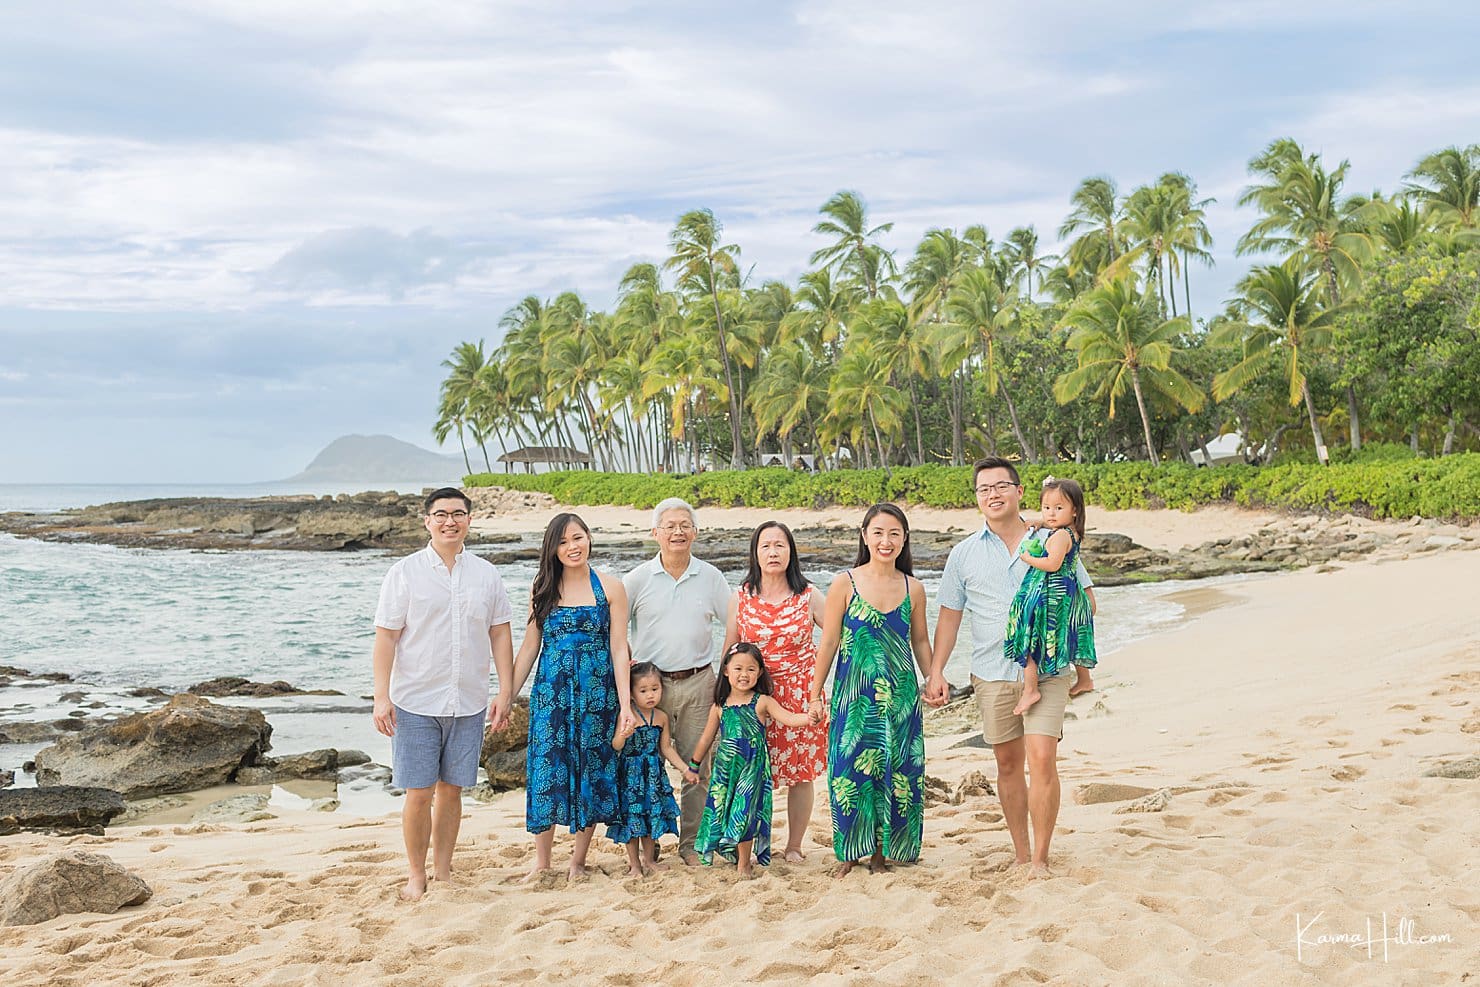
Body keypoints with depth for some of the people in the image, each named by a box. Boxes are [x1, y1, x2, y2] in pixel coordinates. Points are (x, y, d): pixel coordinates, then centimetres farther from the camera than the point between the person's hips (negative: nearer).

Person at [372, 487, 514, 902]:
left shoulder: (486, 575, 7)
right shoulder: (404, 573, -1)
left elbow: (500, 635, 10)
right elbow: (385, 637, -3)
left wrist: (506, 692, 4)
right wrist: (381, 697, -10)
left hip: (468, 704, 3)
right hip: (416, 703, -2)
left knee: (451, 789, 9)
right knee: (419, 793, -1)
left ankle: (443, 871, 21)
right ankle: (416, 875, 14)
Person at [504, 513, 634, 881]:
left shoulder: (610, 587, 0)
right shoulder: (543, 590, 6)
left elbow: (619, 649, -2)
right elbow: (529, 647, 10)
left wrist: (625, 705, -8)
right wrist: (507, 696, 5)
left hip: (597, 694, -1)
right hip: (551, 693, 1)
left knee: (592, 771, 4)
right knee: (546, 771, 0)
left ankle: (578, 861, 17)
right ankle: (542, 862, 14)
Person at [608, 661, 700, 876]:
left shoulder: (661, 717, 3)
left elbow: (666, 748, 11)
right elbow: (616, 746, -18)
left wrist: (685, 770, 9)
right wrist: (623, 735, -39)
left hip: (654, 774, 5)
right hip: (630, 773, -5)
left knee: (653, 816, 10)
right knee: (632, 818, 1)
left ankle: (649, 860, 24)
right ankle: (634, 864, 13)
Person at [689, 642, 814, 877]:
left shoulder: (762, 702, -4)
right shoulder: (719, 706, 4)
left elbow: (789, 718, -15)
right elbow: (707, 738, 14)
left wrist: (810, 717, -34)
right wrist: (693, 765, 21)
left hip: (752, 767, -3)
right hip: (725, 768, 3)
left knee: (743, 812, -6)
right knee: (722, 811, 4)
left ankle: (744, 863, 9)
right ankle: (734, 856, 21)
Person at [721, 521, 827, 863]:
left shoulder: (810, 596, 0)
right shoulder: (741, 599, 2)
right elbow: (729, 652, 8)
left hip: (801, 694, 0)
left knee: (802, 772, 4)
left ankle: (794, 845, 18)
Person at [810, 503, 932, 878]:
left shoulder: (913, 589, 3)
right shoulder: (845, 584, -4)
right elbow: (829, 642, 0)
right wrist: (815, 695, 1)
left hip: (900, 696, 2)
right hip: (853, 695, -2)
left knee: (896, 774, 4)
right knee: (849, 773, 0)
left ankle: (881, 851, 19)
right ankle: (849, 853, 15)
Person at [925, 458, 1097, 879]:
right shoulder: (964, 554, 6)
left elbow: (1086, 601, 9)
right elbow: (949, 618, 8)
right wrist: (936, 672, 1)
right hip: (992, 674, 2)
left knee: (1042, 760, -13)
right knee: (1008, 764, 9)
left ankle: (1040, 860, -4)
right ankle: (1021, 855, 20)